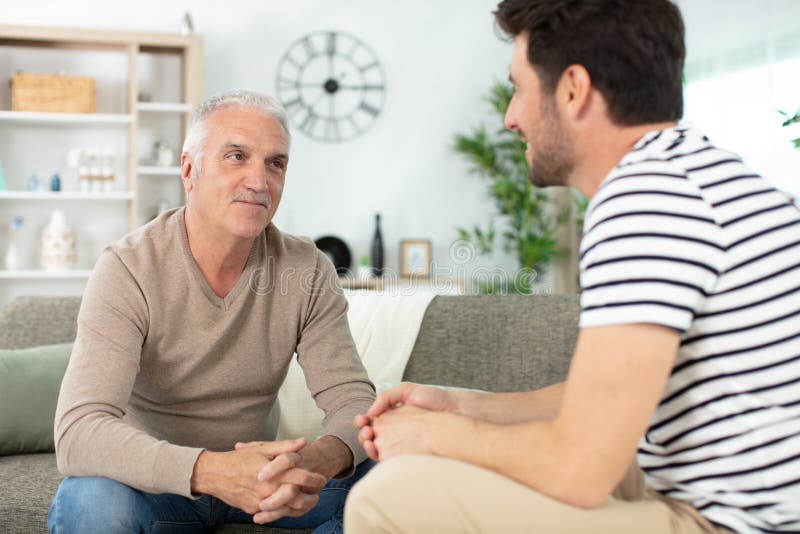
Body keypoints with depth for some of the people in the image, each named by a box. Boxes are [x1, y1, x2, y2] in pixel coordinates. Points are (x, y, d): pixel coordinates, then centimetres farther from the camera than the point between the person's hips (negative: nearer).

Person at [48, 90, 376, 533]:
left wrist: (321, 459, -37)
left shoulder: (308, 271, -8)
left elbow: (353, 398, -12)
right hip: (157, 480, -3)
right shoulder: (127, 269, -20)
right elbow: (78, 431, -30)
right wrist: (213, 471, -46)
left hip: (260, 477, 3)